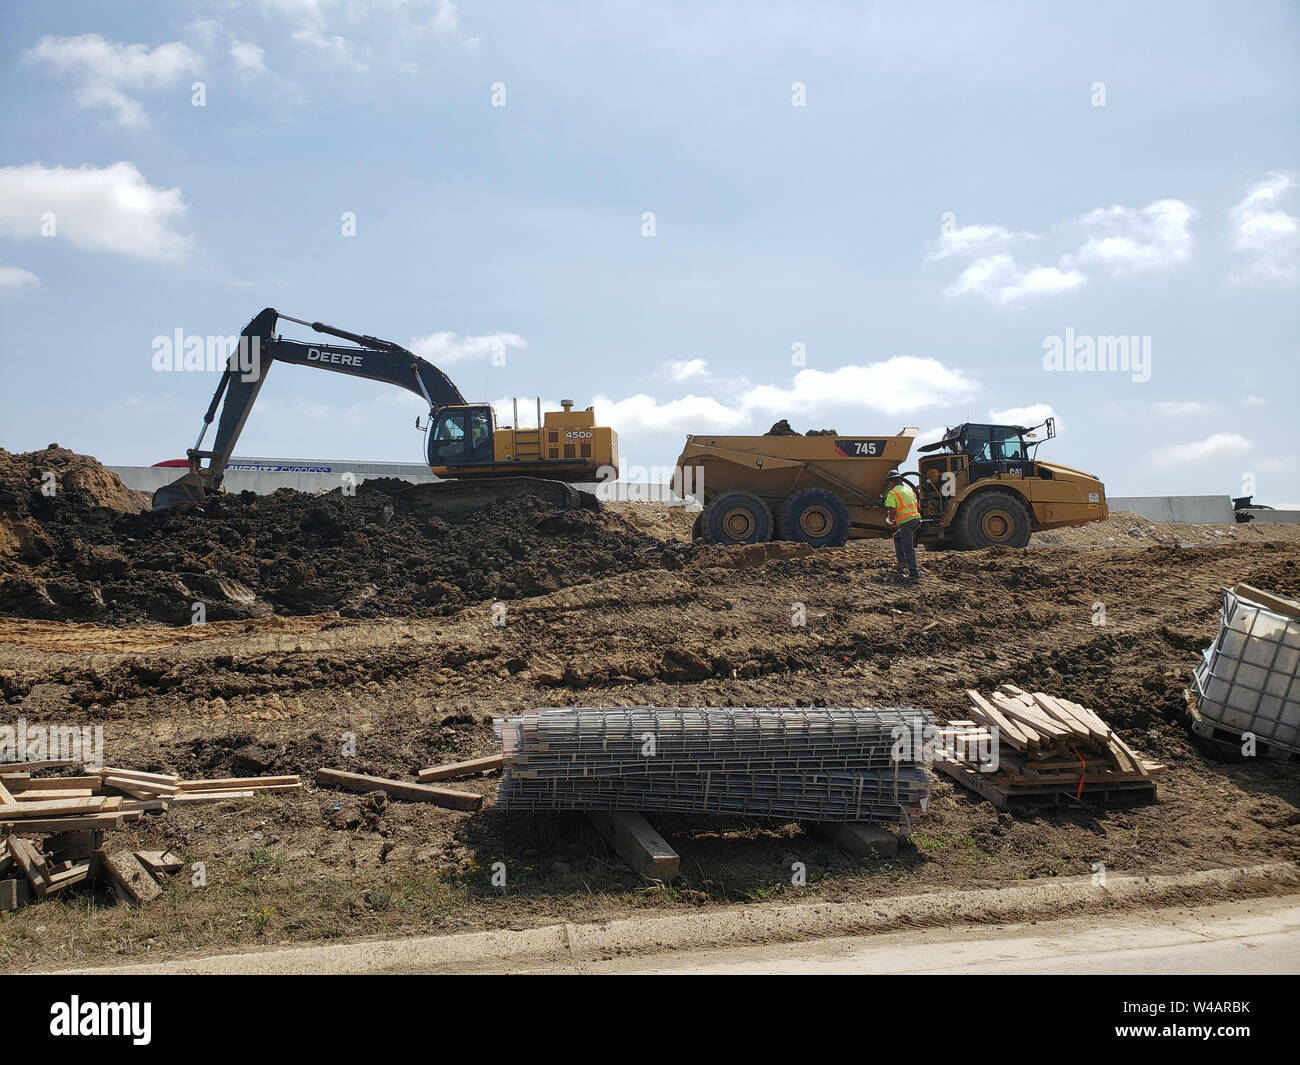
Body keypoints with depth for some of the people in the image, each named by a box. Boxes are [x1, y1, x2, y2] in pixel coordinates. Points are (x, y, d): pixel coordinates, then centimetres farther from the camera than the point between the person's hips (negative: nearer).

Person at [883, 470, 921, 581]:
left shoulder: (892, 493, -3)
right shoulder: (909, 490, 21)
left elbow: (891, 511, -11)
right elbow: (918, 508, 23)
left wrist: (891, 521, 8)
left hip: (906, 522, -8)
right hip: (916, 519, 8)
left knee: (908, 548, -8)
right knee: (897, 536, 27)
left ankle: (914, 573, -13)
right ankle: (902, 562, 20)